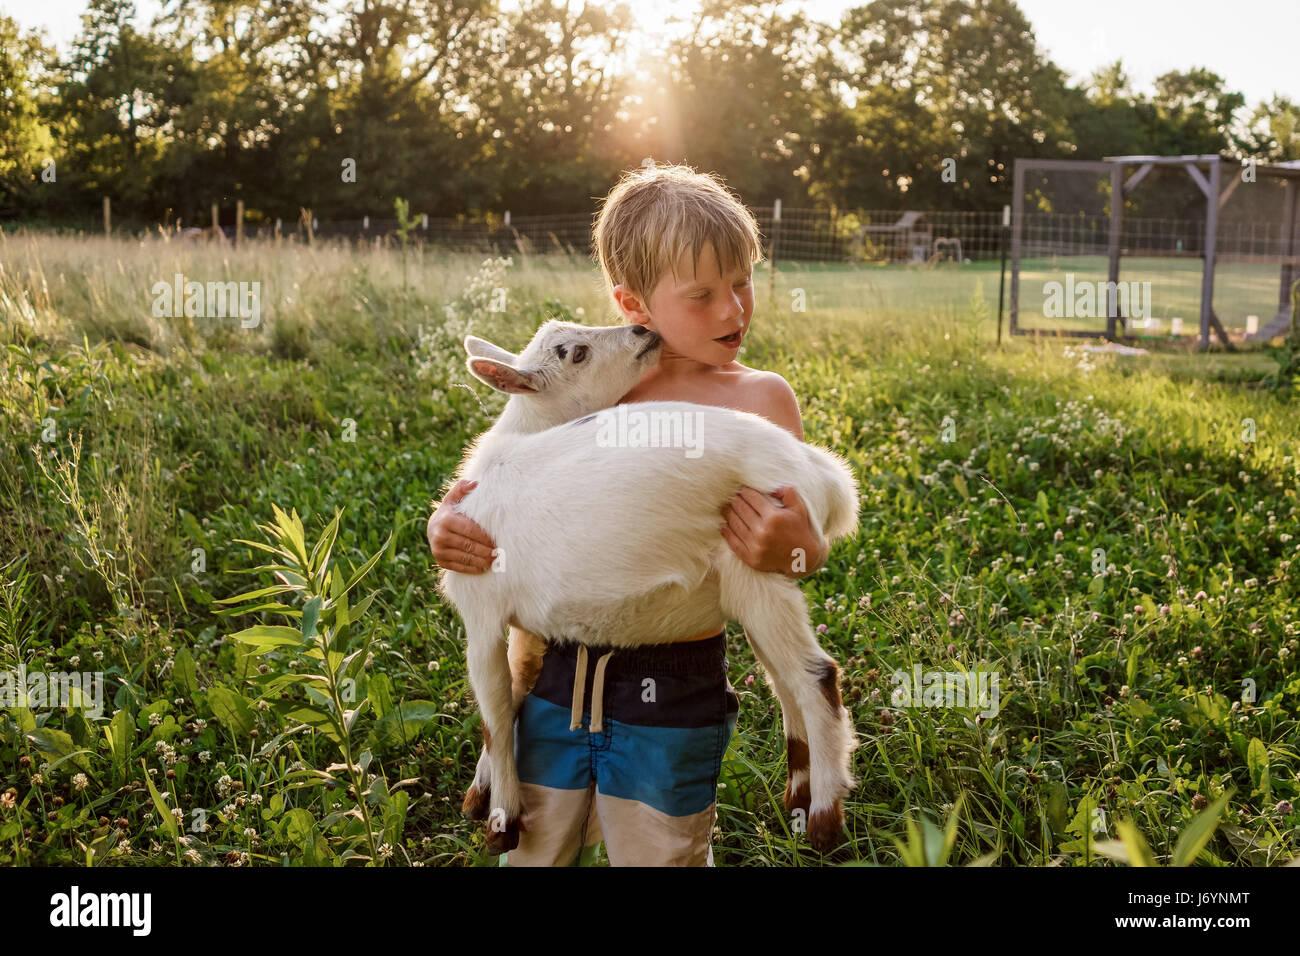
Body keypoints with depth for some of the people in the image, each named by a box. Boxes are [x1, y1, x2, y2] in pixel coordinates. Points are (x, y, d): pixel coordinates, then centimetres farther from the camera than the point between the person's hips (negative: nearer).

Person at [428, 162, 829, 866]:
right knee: (530, 855, 19)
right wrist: (449, 523, -12)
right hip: (556, 678, 3)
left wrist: (797, 551, -31)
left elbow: (804, 538, -7)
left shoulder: (760, 399, -4)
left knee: (659, 857, 12)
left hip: (671, 696, -3)